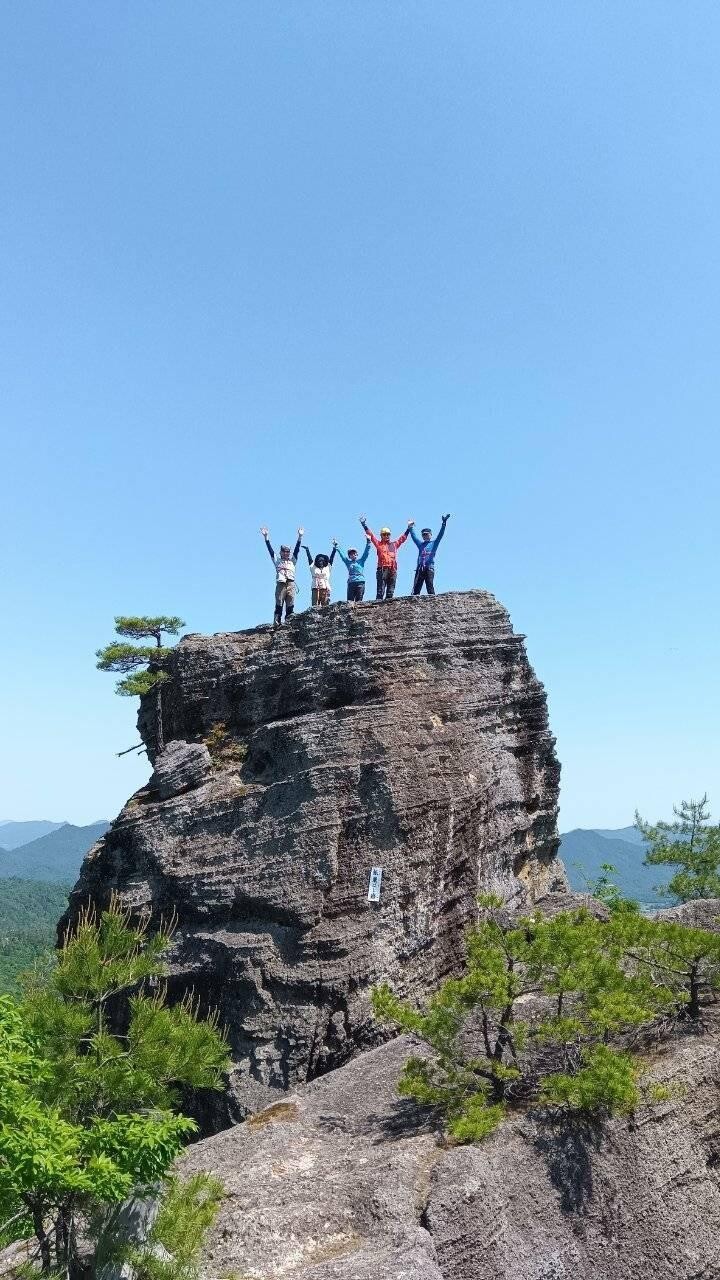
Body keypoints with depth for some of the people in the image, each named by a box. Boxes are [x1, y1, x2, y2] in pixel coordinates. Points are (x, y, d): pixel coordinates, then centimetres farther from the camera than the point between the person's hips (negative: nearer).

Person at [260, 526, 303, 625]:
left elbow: (297, 549, 13)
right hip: (280, 584, -2)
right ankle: (277, 622, -9)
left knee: (290, 605, -3)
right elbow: (270, 550, 10)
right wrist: (266, 537, 3)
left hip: (291, 584, 2)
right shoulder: (277, 560, 17)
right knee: (279, 605, -6)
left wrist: (300, 537, 5)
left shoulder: (292, 561, 20)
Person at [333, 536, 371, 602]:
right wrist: (336, 546, 21)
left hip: (360, 582, -1)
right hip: (351, 582, 1)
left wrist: (368, 541, 1)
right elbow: (341, 554, 20)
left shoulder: (361, 561, 14)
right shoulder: (348, 562, 17)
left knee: (358, 600, -5)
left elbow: (366, 552, 9)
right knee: (350, 600, -9)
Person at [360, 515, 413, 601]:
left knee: (391, 591, 2)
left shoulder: (394, 544, 22)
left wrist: (409, 528, 28)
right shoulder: (378, 544, 13)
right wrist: (364, 525, 3)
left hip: (393, 570, 4)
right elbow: (371, 535, 9)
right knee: (380, 590, -10)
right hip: (382, 569, -4)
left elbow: (403, 537, 29)